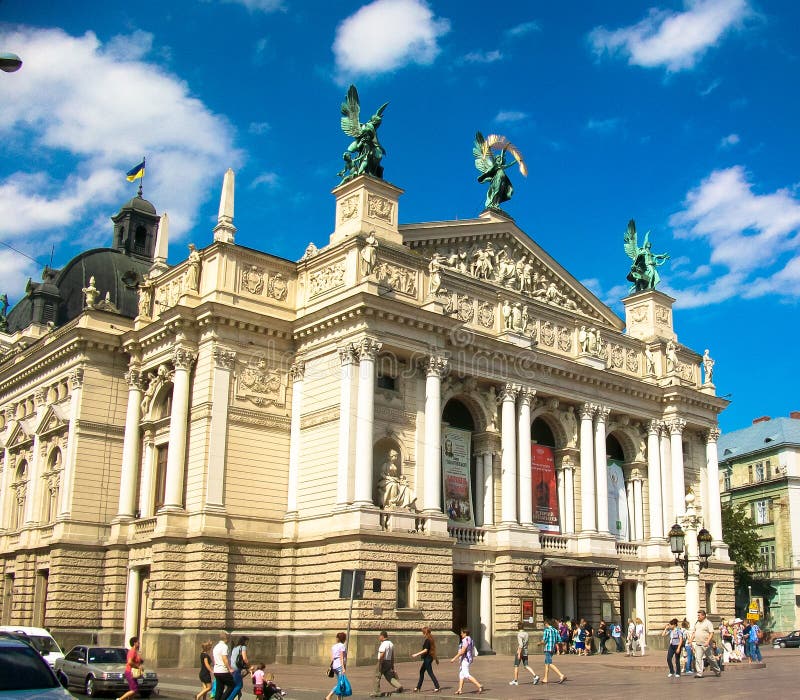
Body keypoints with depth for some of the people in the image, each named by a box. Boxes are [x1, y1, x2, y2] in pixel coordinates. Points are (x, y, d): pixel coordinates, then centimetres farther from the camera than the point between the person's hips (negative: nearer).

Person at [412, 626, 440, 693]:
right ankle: (418, 687, 23)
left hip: (427, 658, -10)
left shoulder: (427, 640, -18)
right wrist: (436, 658, 23)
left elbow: (425, 650, -22)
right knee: (421, 671, 16)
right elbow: (433, 650, 18)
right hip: (428, 658, 10)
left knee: (430, 672, -5)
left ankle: (437, 687, -4)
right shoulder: (431, 639, 11)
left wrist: (417, 654, -20)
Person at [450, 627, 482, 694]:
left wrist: (454, 658, -20)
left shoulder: (466, 640, -18)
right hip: (463, 660, 11)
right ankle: (460, 690, 15)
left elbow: (462, 651, -24)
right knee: (461, 674, 13)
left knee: (467, 675, -11)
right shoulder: (470, 639, 13)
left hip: (465, 659, -11)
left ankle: (479, 686, -14)